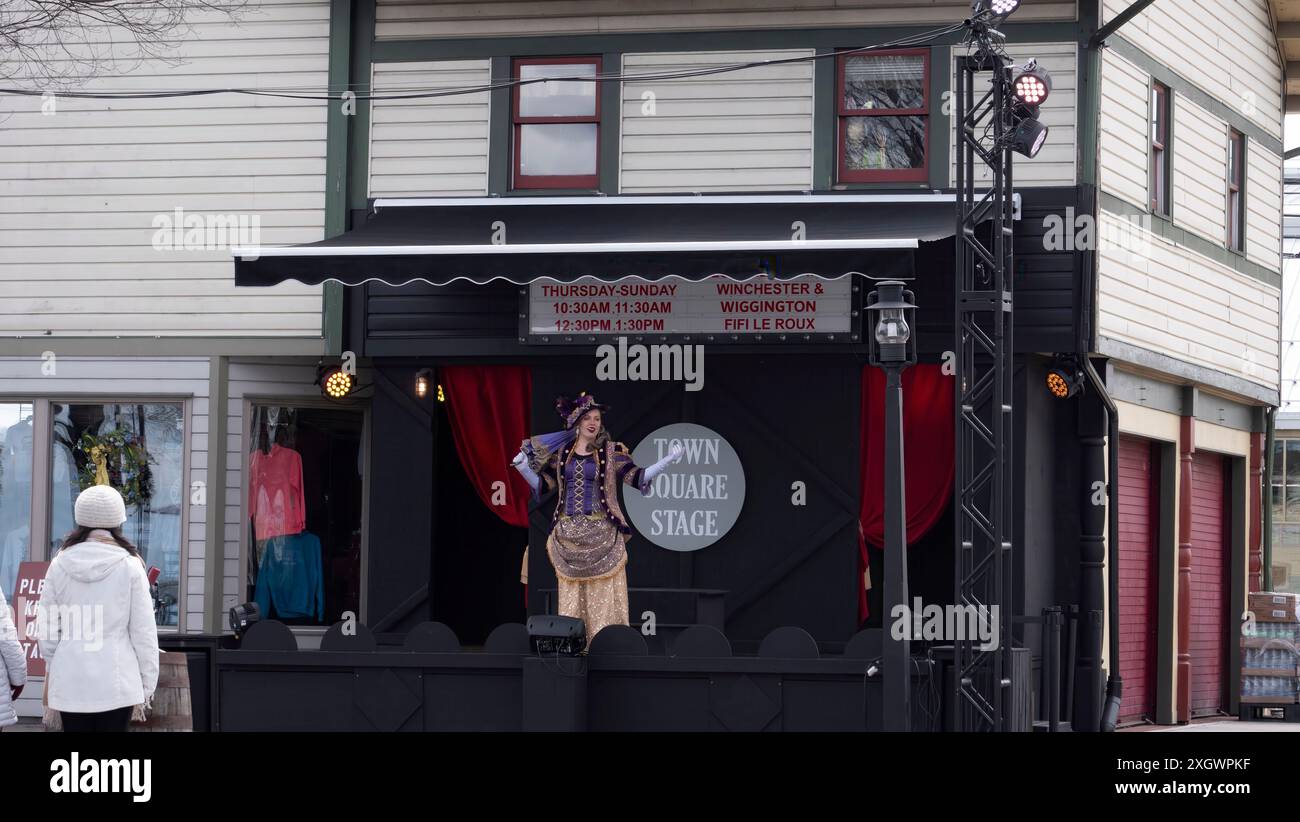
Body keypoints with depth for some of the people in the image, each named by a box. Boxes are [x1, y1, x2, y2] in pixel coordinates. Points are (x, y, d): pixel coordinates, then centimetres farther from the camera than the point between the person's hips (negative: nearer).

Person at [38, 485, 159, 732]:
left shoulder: (60, 564, 1)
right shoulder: (129, 566, -6)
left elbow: (46, 628, 5)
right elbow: (143, 630, -3)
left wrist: (51, 666, 19)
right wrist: (148, 682, 5)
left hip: (70, 681, 2)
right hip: (116, 681, -2)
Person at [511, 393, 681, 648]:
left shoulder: (611, 451, 1)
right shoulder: (562, 452, 9)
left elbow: (636, 478, -4)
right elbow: (543, 483, 12)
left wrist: (668, 460, -13)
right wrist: (523, 467, -3)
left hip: (601, 534, -2)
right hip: (569, 533, 2)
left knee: (603, 592, -5)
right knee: (571, 593, 3)